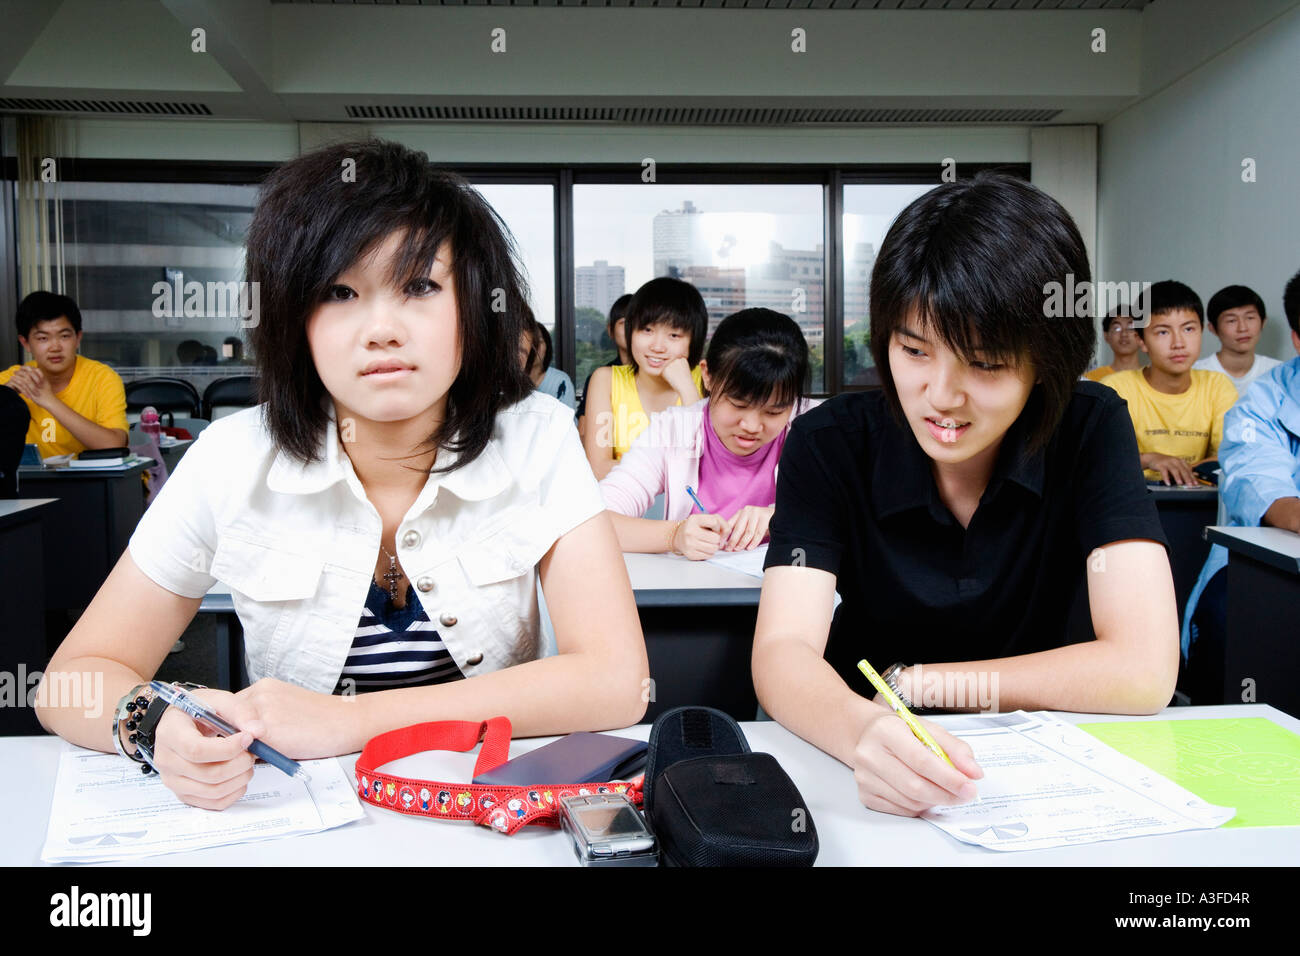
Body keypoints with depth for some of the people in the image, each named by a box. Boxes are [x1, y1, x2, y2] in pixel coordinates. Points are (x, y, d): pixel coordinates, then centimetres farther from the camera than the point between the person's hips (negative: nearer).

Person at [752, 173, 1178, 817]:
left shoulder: (1090, 430, -12)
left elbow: (1143, 670, -18)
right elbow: (782, 653, -22)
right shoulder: (830, 445, -12)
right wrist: (863, 729, -45)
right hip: (882, 784, 0)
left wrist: (910, 682, -15)